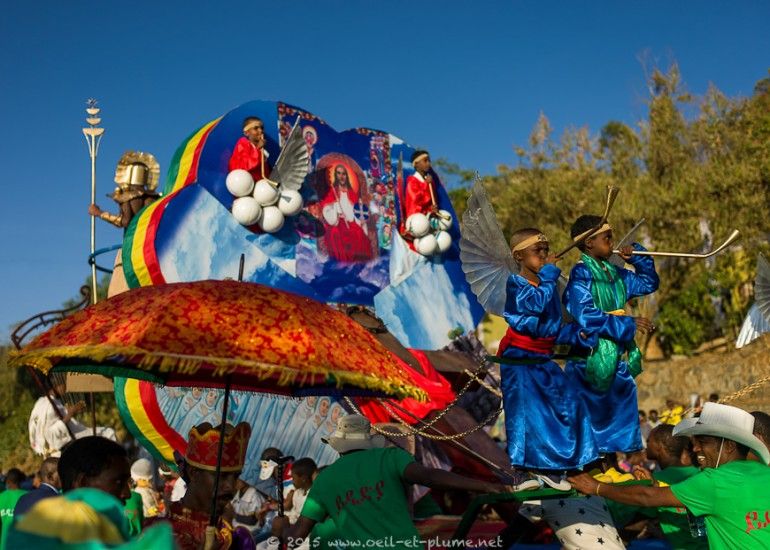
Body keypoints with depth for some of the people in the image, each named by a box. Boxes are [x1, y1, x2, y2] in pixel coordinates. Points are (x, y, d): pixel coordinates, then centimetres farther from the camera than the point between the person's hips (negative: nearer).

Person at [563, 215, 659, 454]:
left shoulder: (615, 274, 12)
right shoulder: (581, 275, -12)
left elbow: (648, 283, 27)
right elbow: (586, 317, -23)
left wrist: (637, 257, 10)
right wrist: (629, 324, -21)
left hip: (617, 358, 8)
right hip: (590, 359, -8)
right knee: (587, 414, 0)